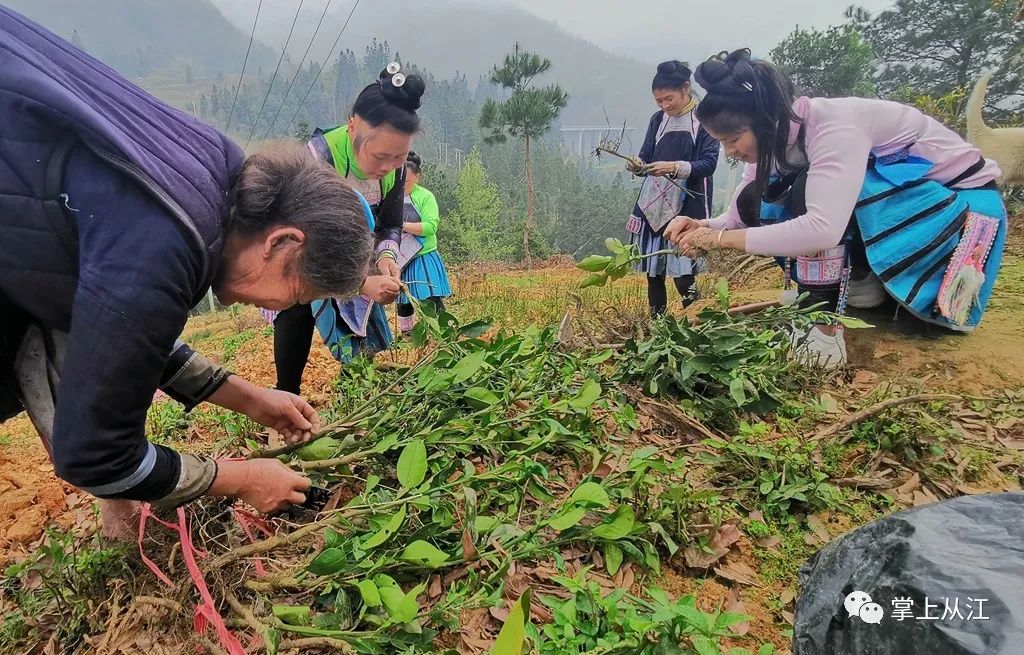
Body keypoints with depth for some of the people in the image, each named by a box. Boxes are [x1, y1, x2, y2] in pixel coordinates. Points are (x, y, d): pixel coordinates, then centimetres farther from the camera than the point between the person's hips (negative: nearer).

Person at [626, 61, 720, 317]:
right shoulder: (658, 119, 12)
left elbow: (708, 163, -9)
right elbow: (646, 157, 12)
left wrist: (675, 167, -25)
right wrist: (638, 166, -12)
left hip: (688, 207, -5)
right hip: (653, 204, 5)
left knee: (683, 277, -10)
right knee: (653, 272, 6)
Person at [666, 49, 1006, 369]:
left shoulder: (833, 125, -32)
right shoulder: (773, 136, -7)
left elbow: (822, 229, -44)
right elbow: (740, 216, -3)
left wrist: (722, 238, -38)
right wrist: (703, 227, -24)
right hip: (882, 208, 8)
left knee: (809, 193, -33)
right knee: (754, 202, -7)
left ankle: (824, 330, -26)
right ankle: (860, 283, -3)